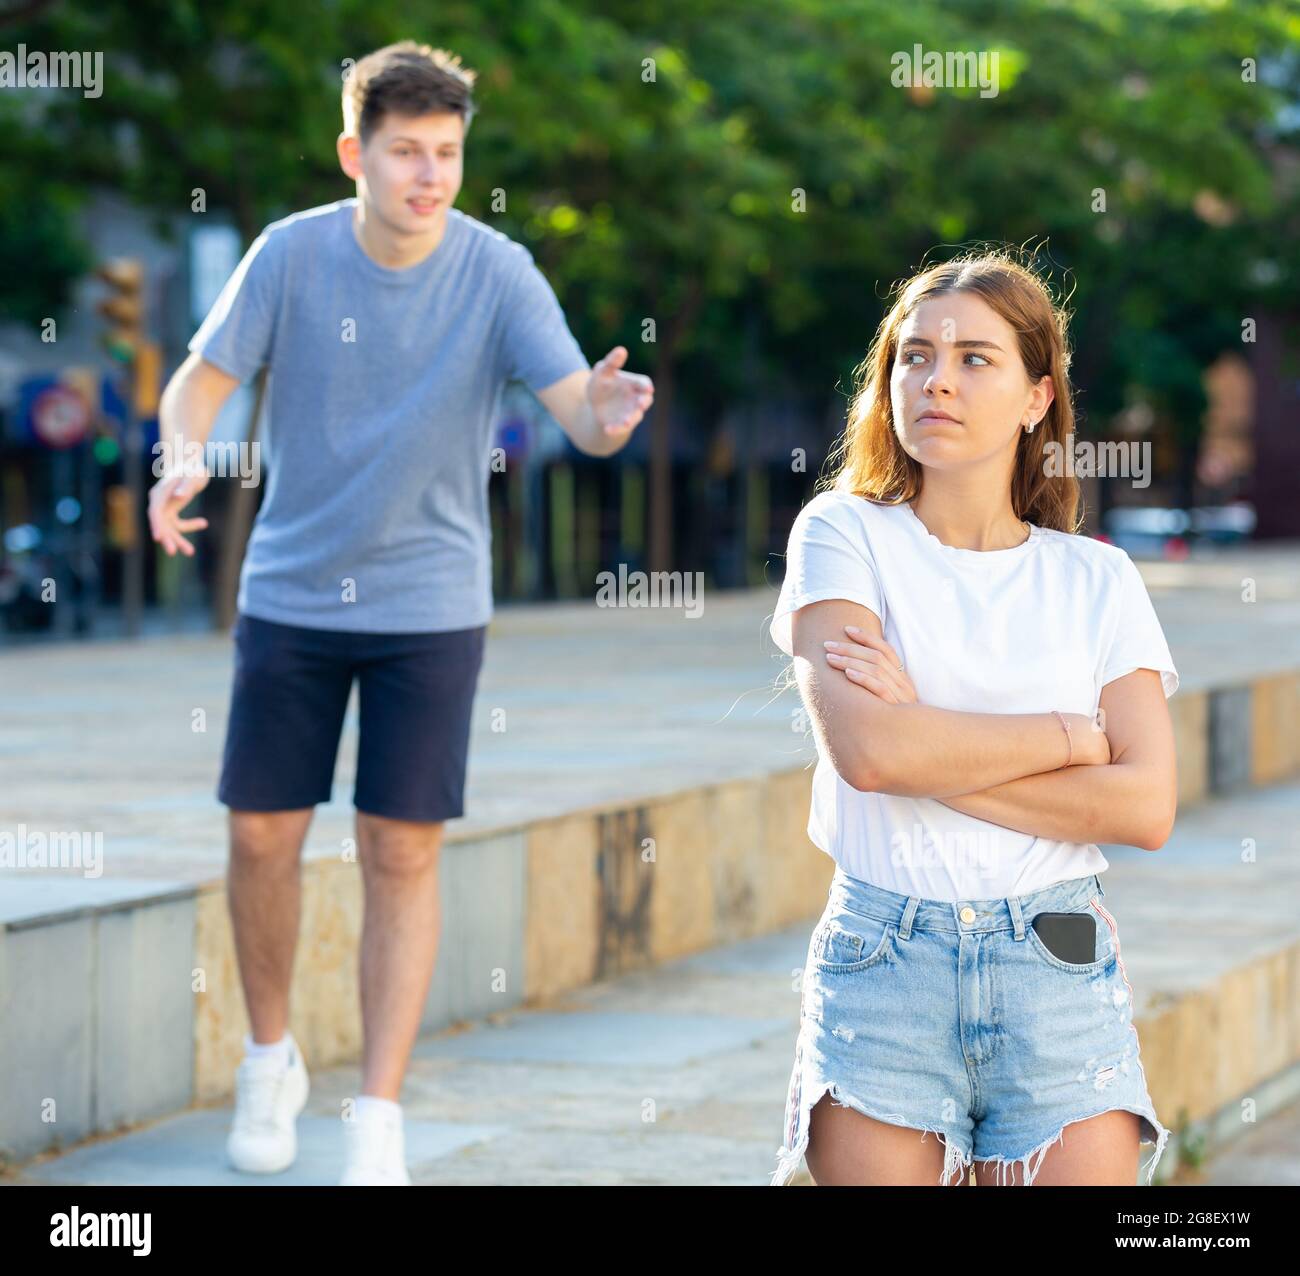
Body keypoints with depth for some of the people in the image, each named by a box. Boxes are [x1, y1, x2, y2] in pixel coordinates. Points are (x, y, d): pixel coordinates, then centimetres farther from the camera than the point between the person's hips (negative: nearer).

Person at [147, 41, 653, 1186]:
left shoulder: (498, 272, -12)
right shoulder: (291, 254, -8)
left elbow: (579, 412, -19)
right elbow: (202, 380, -4)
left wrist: (607, 415, -45)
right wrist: (181, 461, -26)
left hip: (430, 606, -1)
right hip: (290, 596, 1)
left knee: (402, 856, -2)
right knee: (262, 836, 4)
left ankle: (378, 1125, 6)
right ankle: (271, 1061, 29)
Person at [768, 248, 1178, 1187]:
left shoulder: (1098, 580, 8)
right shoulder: (845, 535, 2)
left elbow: (1146, 807, -5)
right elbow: (868, 750, -14)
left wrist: (930, 746, -11)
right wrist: (1072, 734, -5)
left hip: (1059, 970, 1)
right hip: (881, 963, -1)